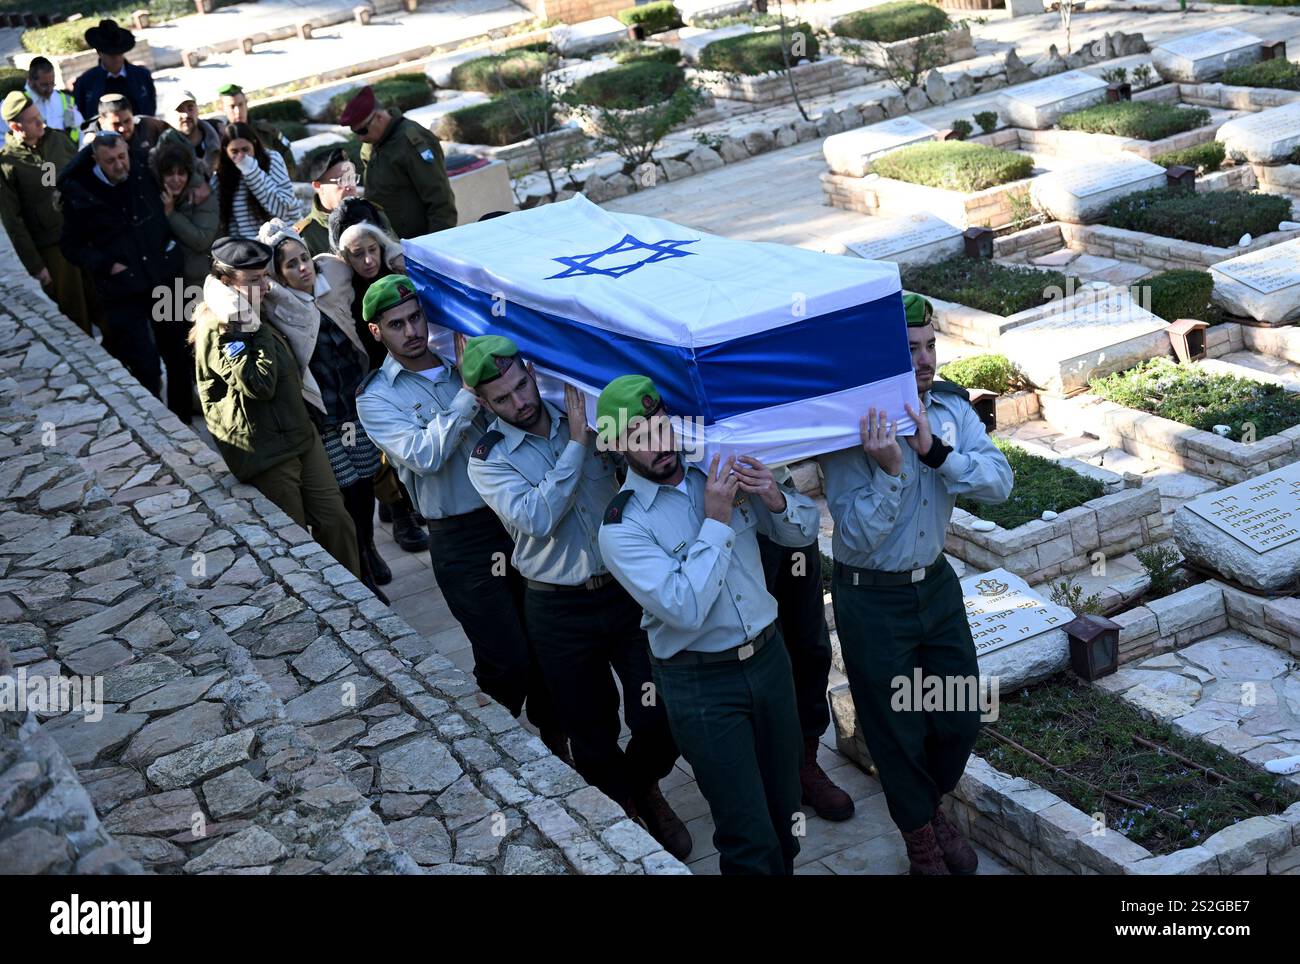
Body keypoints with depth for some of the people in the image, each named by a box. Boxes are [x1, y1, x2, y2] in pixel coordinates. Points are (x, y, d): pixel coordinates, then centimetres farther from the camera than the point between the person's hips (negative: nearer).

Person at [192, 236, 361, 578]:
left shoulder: (256, 317, 11)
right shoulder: (216, 331, -16)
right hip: (264, 454, -8)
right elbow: (260, 384, -25)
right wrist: (255, 330, -21)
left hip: (301, 436, 8)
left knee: (336, 521, 8)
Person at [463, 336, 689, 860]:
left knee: (660, 719, 1)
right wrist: (577, 443, -19)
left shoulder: (583, 413, 2)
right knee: (593, 737, 10)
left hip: (626, 589, 2)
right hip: (561, 612, -1)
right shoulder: (489, 459, -6)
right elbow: (538, 518, -21)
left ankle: (644, 788, 33)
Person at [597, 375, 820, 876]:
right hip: (701, 683, -5)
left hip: (769, 655, 5)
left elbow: (803, 531, 8)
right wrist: (716, 521, -22)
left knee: (785, 806, 18)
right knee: (750, 838, -1)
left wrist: (776, 498, -14)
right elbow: (685, 609, -25)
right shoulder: (621, 527, -15)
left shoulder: (718, 473, 0)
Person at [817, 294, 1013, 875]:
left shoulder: (950, 406, -6)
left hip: (936, 582, 5)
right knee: (896, 729, 11)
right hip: (872, 598, -5)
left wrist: (938, 452, -31)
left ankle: (932, 808, 46)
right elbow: (857, 537, -24)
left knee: (961, 717, 15)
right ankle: (921, 839, 37)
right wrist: (890, 469, -37)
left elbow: (1000, 482, -17)